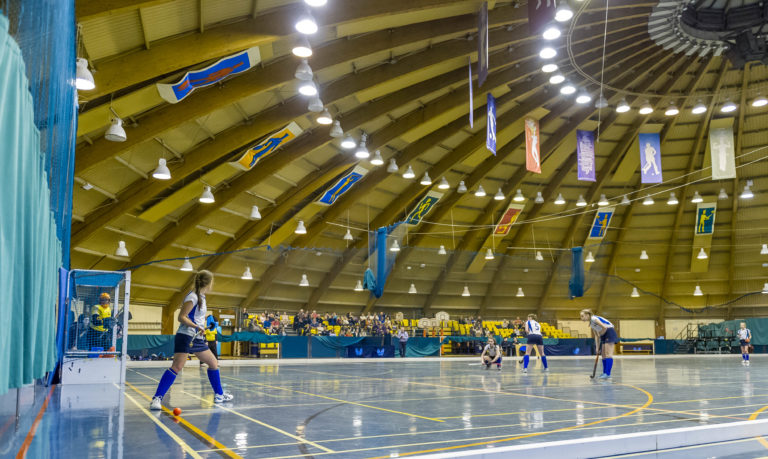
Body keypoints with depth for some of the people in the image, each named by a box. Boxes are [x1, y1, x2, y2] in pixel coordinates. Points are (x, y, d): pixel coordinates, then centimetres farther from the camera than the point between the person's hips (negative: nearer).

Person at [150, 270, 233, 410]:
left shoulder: (201, 297, 14)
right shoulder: (192, 297, -12)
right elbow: (181, 317, -17)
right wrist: (197, 326, -27)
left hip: (197, 338, 9)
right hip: (186, 336, -9)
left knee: (213, 363, 11)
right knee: (177, 367, -16)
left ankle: (219, 395, 23)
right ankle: (157, 398, -11)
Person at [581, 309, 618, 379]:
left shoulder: (594, 319, -14)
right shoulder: (591, 324, 13)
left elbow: (604, 327, -23)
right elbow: (596, 335, 14)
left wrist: (600, 334, -6)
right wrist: (597, 347, 9)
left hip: (610, 332, -10)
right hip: (604, 335, 10)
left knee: (608, 354, -14)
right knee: (603, 355, 8)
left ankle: (608, 373, -18)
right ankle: (605, 373, 11)